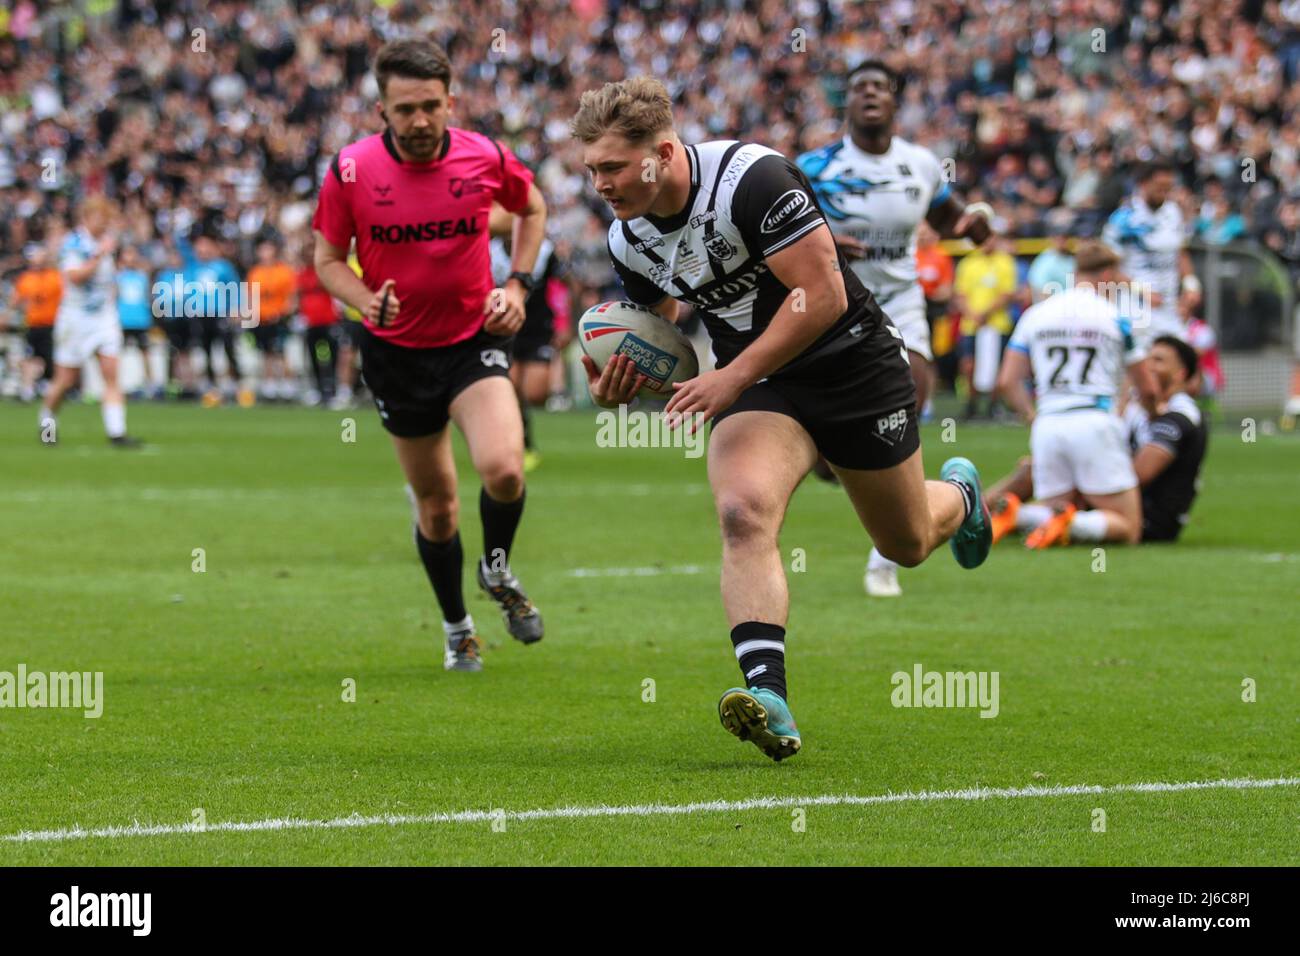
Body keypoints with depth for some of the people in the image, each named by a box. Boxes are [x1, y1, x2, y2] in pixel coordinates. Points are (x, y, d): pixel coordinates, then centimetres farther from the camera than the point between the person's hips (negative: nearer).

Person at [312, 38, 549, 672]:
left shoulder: (485, 159, -10)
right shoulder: (351, 170, -12)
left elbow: (531, 209, 12)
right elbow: (328, 257, 1)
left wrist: (517, 284, 0)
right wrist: (367, 302, -19)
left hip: (475, 340, -1)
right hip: (396, 352, 1)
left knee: (503, 468, -24)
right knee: (435, 504, 9)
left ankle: (498, 571, 8)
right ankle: (456, 629, 33)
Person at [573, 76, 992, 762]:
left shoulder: (751, 178, -26)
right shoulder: (628, 238, -5)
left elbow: (823, 294, -27)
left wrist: (731, 378, -28)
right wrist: (620, 383, -11)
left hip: (851, 364, -4)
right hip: (757, 382, 4)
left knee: (907, 544, 14)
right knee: (743, 512, -27)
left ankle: (958, 495, 52)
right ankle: (767, 699, -37)